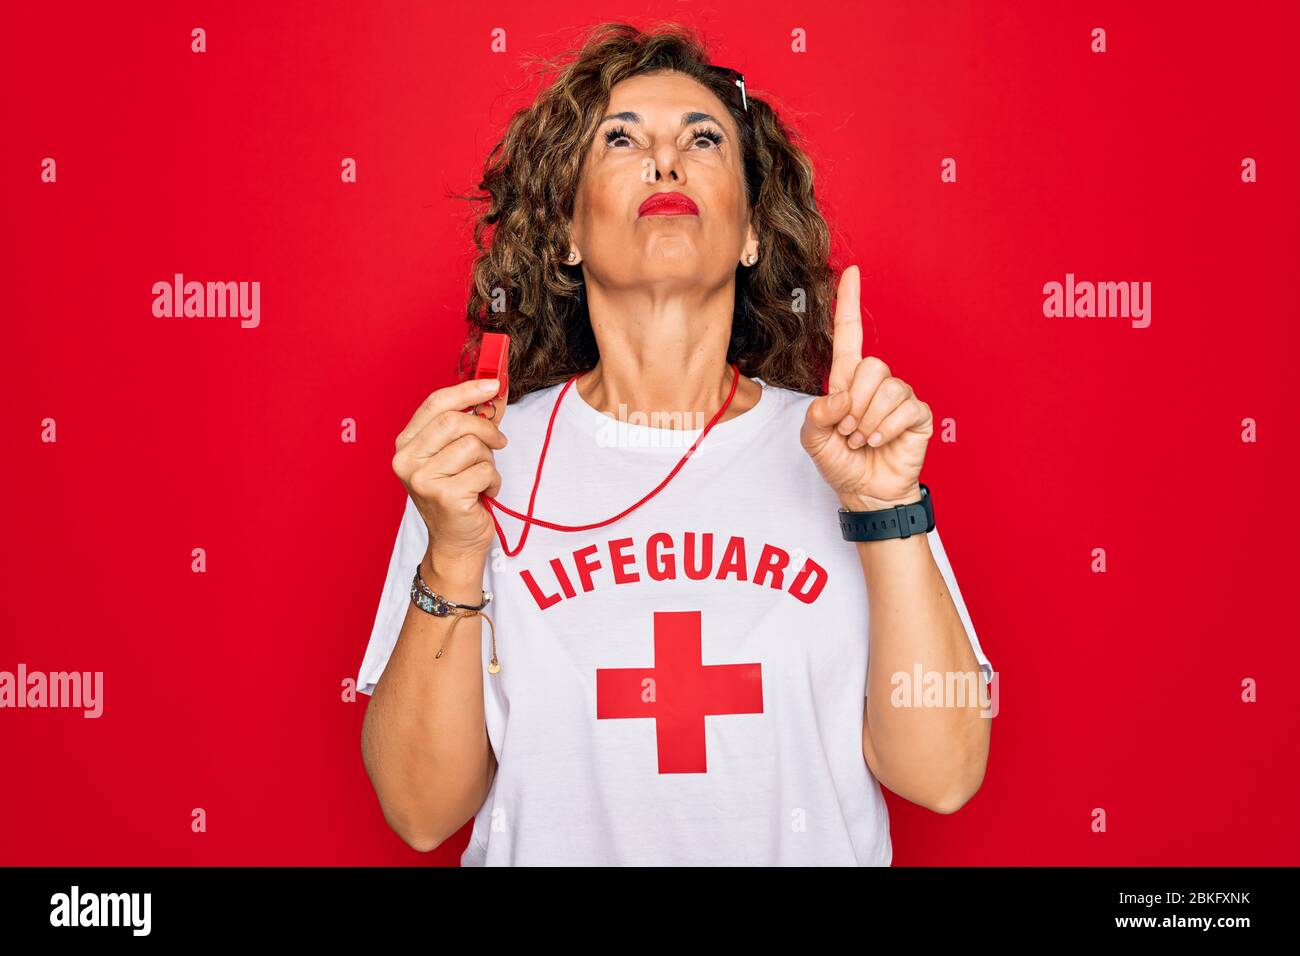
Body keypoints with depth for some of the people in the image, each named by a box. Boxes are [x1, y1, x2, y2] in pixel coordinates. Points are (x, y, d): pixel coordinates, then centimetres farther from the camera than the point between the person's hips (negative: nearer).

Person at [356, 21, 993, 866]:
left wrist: (888, 509, -19)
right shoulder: (481, 458, -6)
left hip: (816, 850, 1)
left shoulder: (831, 447, -5)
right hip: (552, 849, 0)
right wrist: (452, 556, -21)